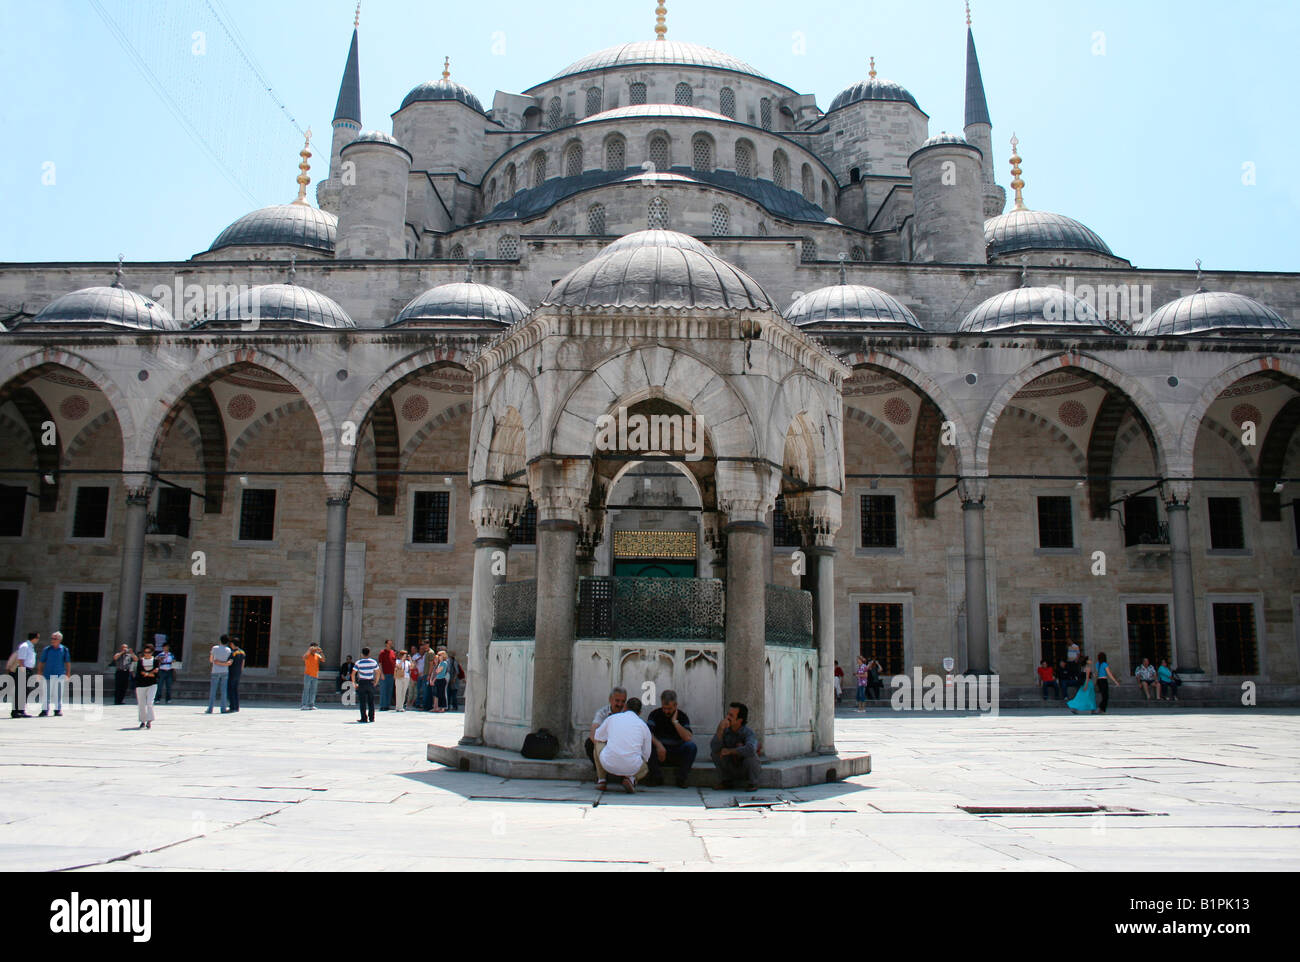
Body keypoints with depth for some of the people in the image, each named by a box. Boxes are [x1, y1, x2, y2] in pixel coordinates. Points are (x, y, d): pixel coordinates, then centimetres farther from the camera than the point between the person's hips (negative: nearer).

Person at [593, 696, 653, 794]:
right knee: (645, 768, 35)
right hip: (632, 767, 0)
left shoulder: (612, 718, 13)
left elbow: (596, 738, 27)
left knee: (598, 743, 31)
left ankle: (601, 781, 20)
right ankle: (631, 778, 1)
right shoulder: (644, 725, 13)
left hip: (608, 764, 0)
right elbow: (646, 756, 18)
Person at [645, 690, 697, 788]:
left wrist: (675, 722, -20)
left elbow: (688, 738, -19)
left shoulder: (682, 716, -3)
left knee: (692, 746, -28)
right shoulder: (655, 714, -3)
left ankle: (681, 779, -13)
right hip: (660, 751, 0)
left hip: (677, 754, 0)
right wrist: (658, 744, -36)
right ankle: (657, 777, -12)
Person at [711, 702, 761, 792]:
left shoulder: (748, 732, -26)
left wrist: (730, 751, -32)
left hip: (748, 770, -3)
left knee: (749, 753, -32)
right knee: (714, 752, -16)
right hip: (732, 770, 4)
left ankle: (752, 783, -7)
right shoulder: (725, 730, -13)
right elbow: (714, 748, -25)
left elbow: (750, 749, -47)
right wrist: (720, 730, -38)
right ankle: (727, 781, 3)